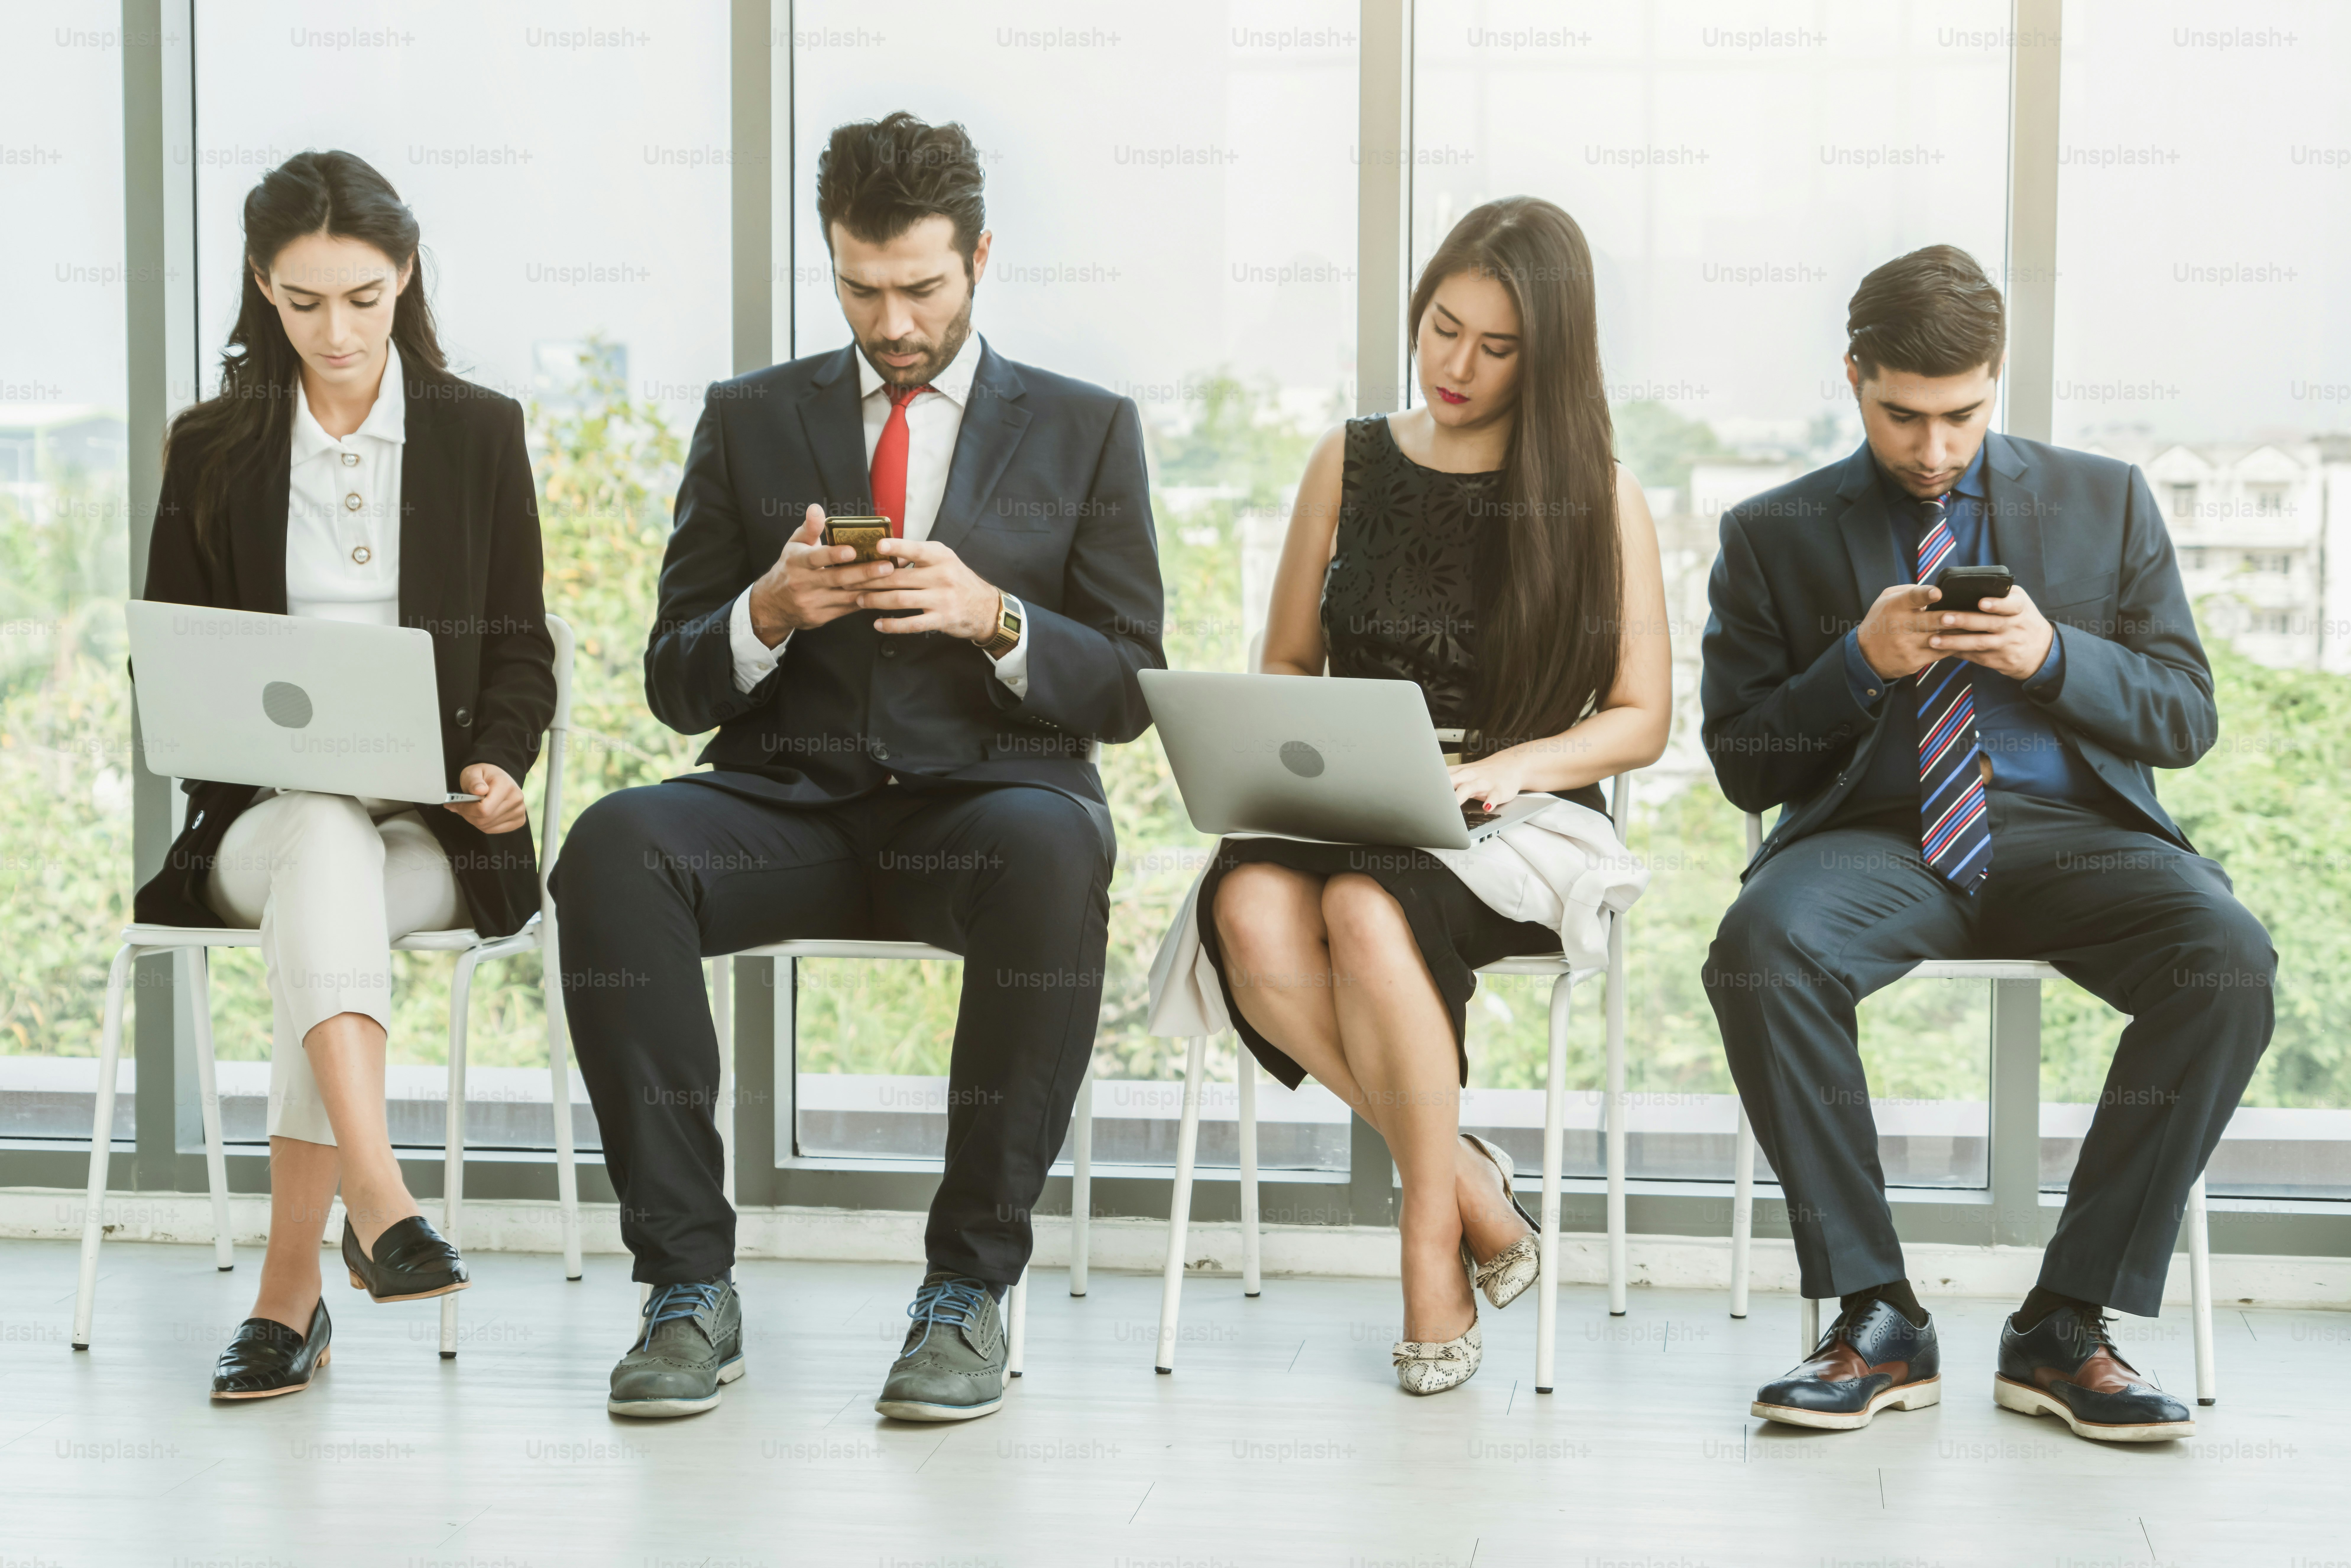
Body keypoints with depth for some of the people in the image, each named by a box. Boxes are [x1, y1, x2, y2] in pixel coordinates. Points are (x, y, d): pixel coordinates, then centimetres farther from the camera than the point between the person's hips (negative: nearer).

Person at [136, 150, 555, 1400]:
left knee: (318, 898, -35)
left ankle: (291, 1284, -35)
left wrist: (494, 768, -10)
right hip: (258, 819, 0)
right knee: (327, 837, -37)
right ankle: (377, 1200, -53)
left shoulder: (481, 433, 10)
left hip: (437, 833, 0)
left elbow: (519, 654, 10)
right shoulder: (211, 450, 11)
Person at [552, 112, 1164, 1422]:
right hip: (790, 802, 2)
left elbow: (1127, 692, 6)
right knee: (614, 847, -31)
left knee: (1055, 856, -39)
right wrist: (766, 613, -11)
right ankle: (690, 1286, -25)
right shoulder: (751, 421, 15)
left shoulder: (1085, 431, 12)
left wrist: (992, 618, -14)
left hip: (986, 793, -1)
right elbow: (676, 687, 11)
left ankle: (971, 1288, -27)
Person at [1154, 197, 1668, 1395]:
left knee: (1366, 907, -37)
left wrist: (1502, 768, -14)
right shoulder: (1350, 464, 14)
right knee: (1252, 913, -34)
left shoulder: (1599, 498, 6)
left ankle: (1433, 1244, -21)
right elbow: (1285, 666, 17)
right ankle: (1465, 1179, -17)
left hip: (1521, 816, -3)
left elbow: (1640, 720, 4)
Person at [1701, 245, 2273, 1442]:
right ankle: (1877, 1320, -23)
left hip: (2068, 828, 1)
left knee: (2229, 959, -31)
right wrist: (1859, 666, -9)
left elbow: (2187, 719, 11)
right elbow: (1744, 766, 8)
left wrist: (2051, 656, -8)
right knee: (1761, 943, -36)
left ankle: (2067, 1324, -21)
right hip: (1877, 837, -1)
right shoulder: (1774, 536, 12)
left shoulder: (2104, 504, 16)